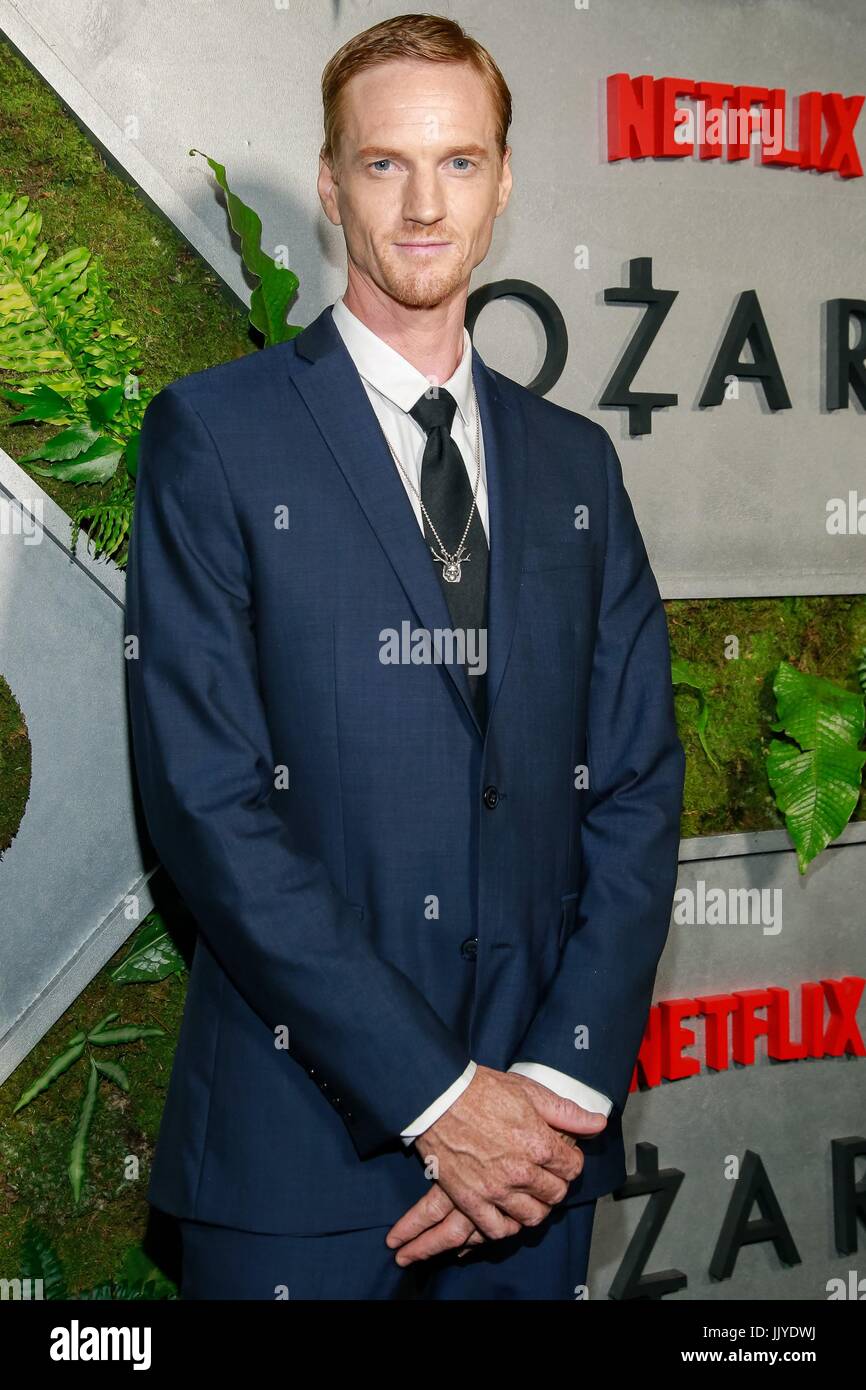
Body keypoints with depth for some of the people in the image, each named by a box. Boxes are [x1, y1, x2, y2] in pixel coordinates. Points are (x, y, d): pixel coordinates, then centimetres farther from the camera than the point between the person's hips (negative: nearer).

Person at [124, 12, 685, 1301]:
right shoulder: (216, 432, -3)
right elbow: (206, 799, -11)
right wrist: (436, 1094, -14)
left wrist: (567, 1076, -8)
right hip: (300, 1142, -3)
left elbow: (637, 782, 5)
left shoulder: (575, 460, 10)